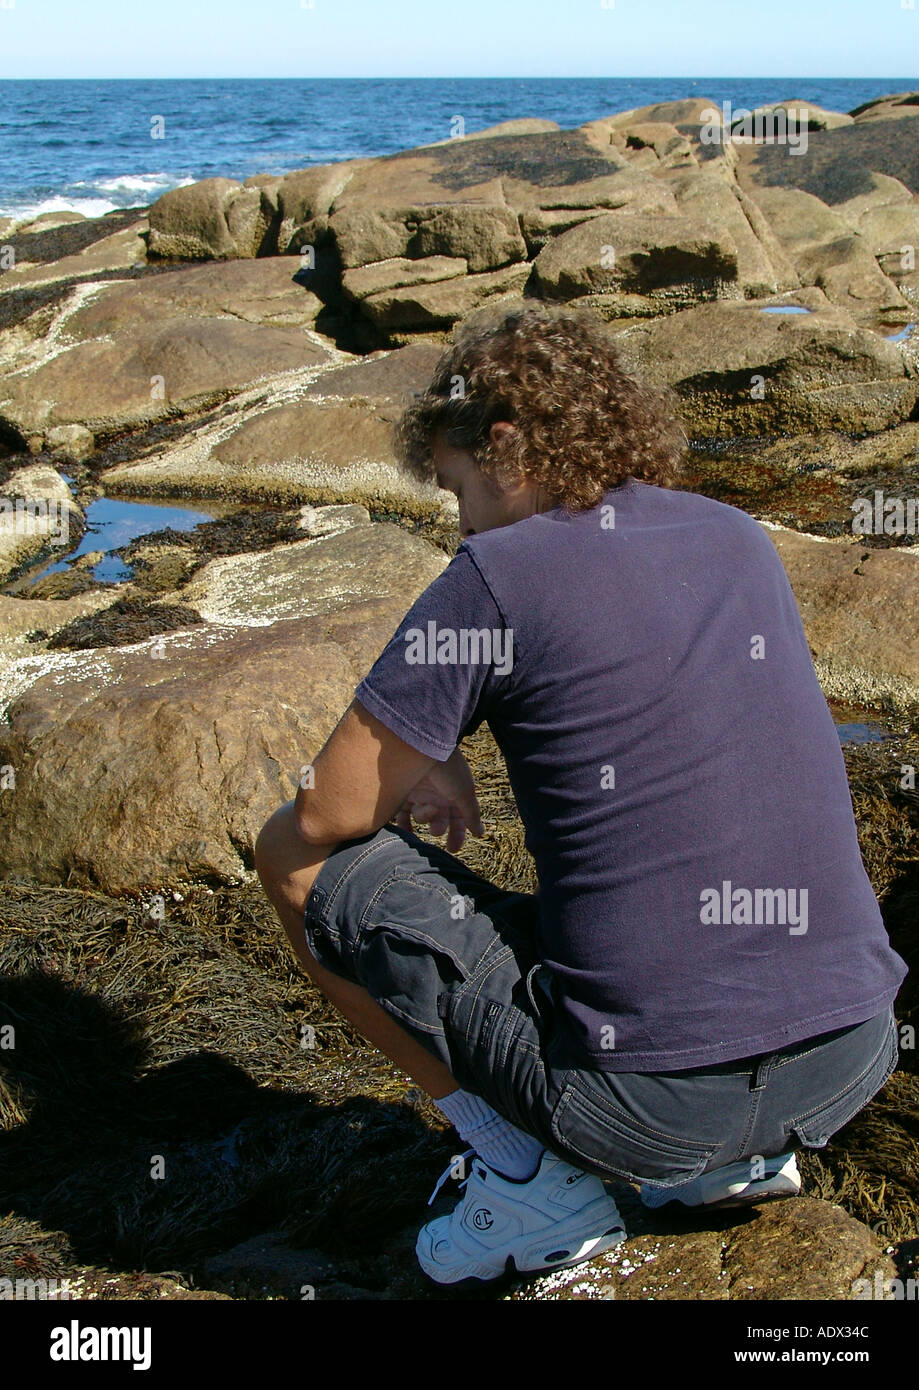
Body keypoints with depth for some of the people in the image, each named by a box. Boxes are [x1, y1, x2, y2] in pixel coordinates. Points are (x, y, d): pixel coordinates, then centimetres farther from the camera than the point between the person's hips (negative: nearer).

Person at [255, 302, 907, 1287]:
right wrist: (438, 767, 27)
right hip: (855, 1064, 7)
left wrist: (422, 770, 19)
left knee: (298, 860, 7)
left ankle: (529, 1179, 6)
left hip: (649, 1098, -6)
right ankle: (739, 1154, 18)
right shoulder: (742, 541, 12)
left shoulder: (499, 575, -8)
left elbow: (326, 816, -4)